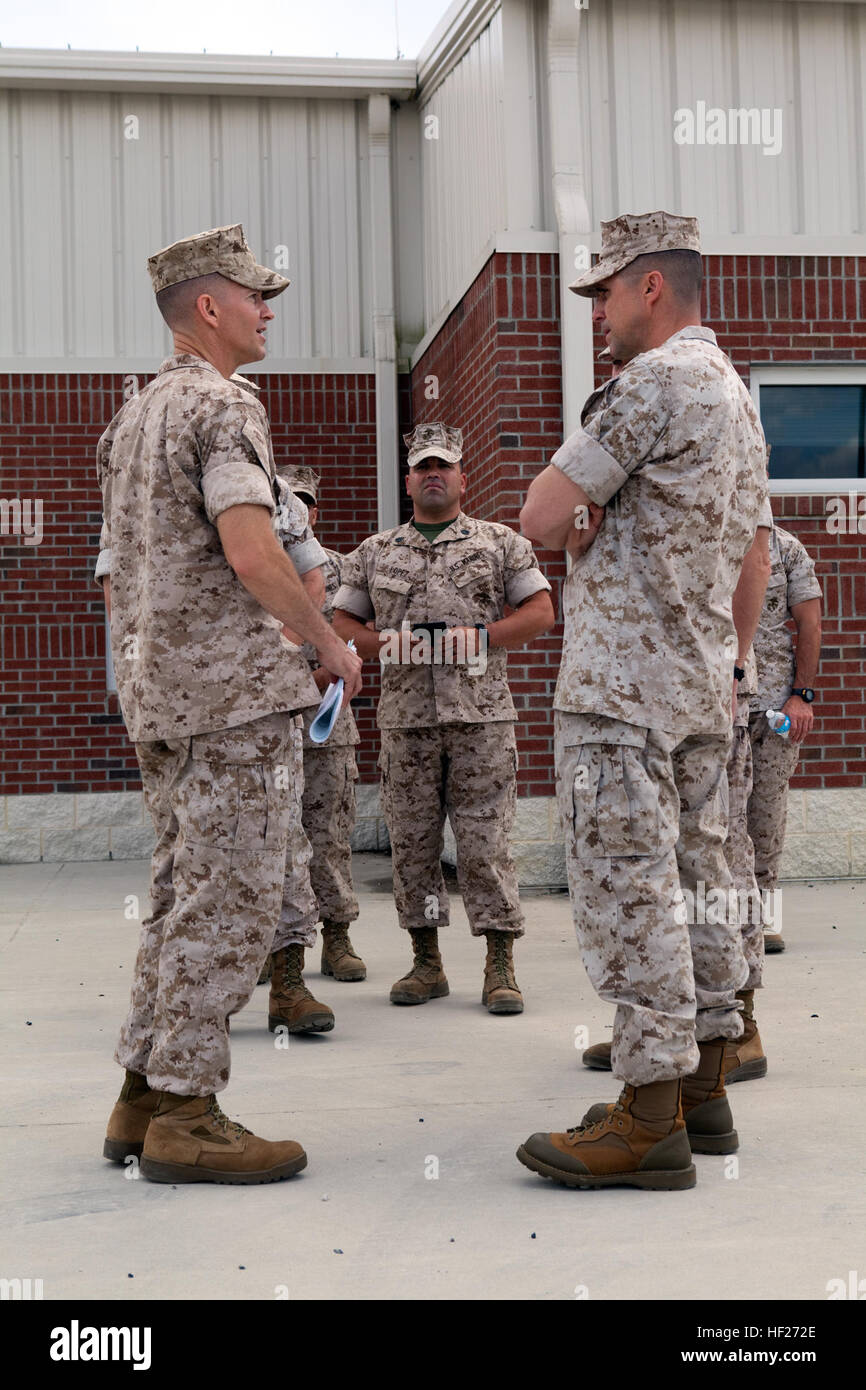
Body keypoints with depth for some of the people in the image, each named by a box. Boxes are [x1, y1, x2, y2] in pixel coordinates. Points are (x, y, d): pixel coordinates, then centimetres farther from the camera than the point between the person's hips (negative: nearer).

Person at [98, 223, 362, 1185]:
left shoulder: (128, 419, 19)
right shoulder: (223, 406, -10)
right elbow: (251, 554, -23)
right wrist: (331, 643, -11)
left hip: (154, 690, 10)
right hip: (235, 690, -9)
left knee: (182, 898, 14)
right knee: (229, 902, -5)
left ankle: (143, 1096, 18)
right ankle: (185, 1115, -1)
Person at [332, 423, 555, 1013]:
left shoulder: (501, 543, 10)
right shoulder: (374, 552, 16)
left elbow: (541, 611, 4)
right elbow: (342, 623, 16)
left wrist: (479, 636, -10)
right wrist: (383, 644, -5)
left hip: (481, 716, -2)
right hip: (406, 718, 3)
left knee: (485, 841, -5)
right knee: (412, 841, 4)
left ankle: (501, 966, 1)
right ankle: (427, 963, 14)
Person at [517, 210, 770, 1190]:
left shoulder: (655, 379, -13)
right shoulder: (737, 394, 19)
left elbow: (540, 519, -16)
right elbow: (752, 551, 24)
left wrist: (572, 512, 5)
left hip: (621, 681, -10)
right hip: (703, 683, 10)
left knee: (626, 887, -8)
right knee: (693, 878, 12)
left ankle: (648, 1120, -6)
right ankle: (701, 1090, 19)